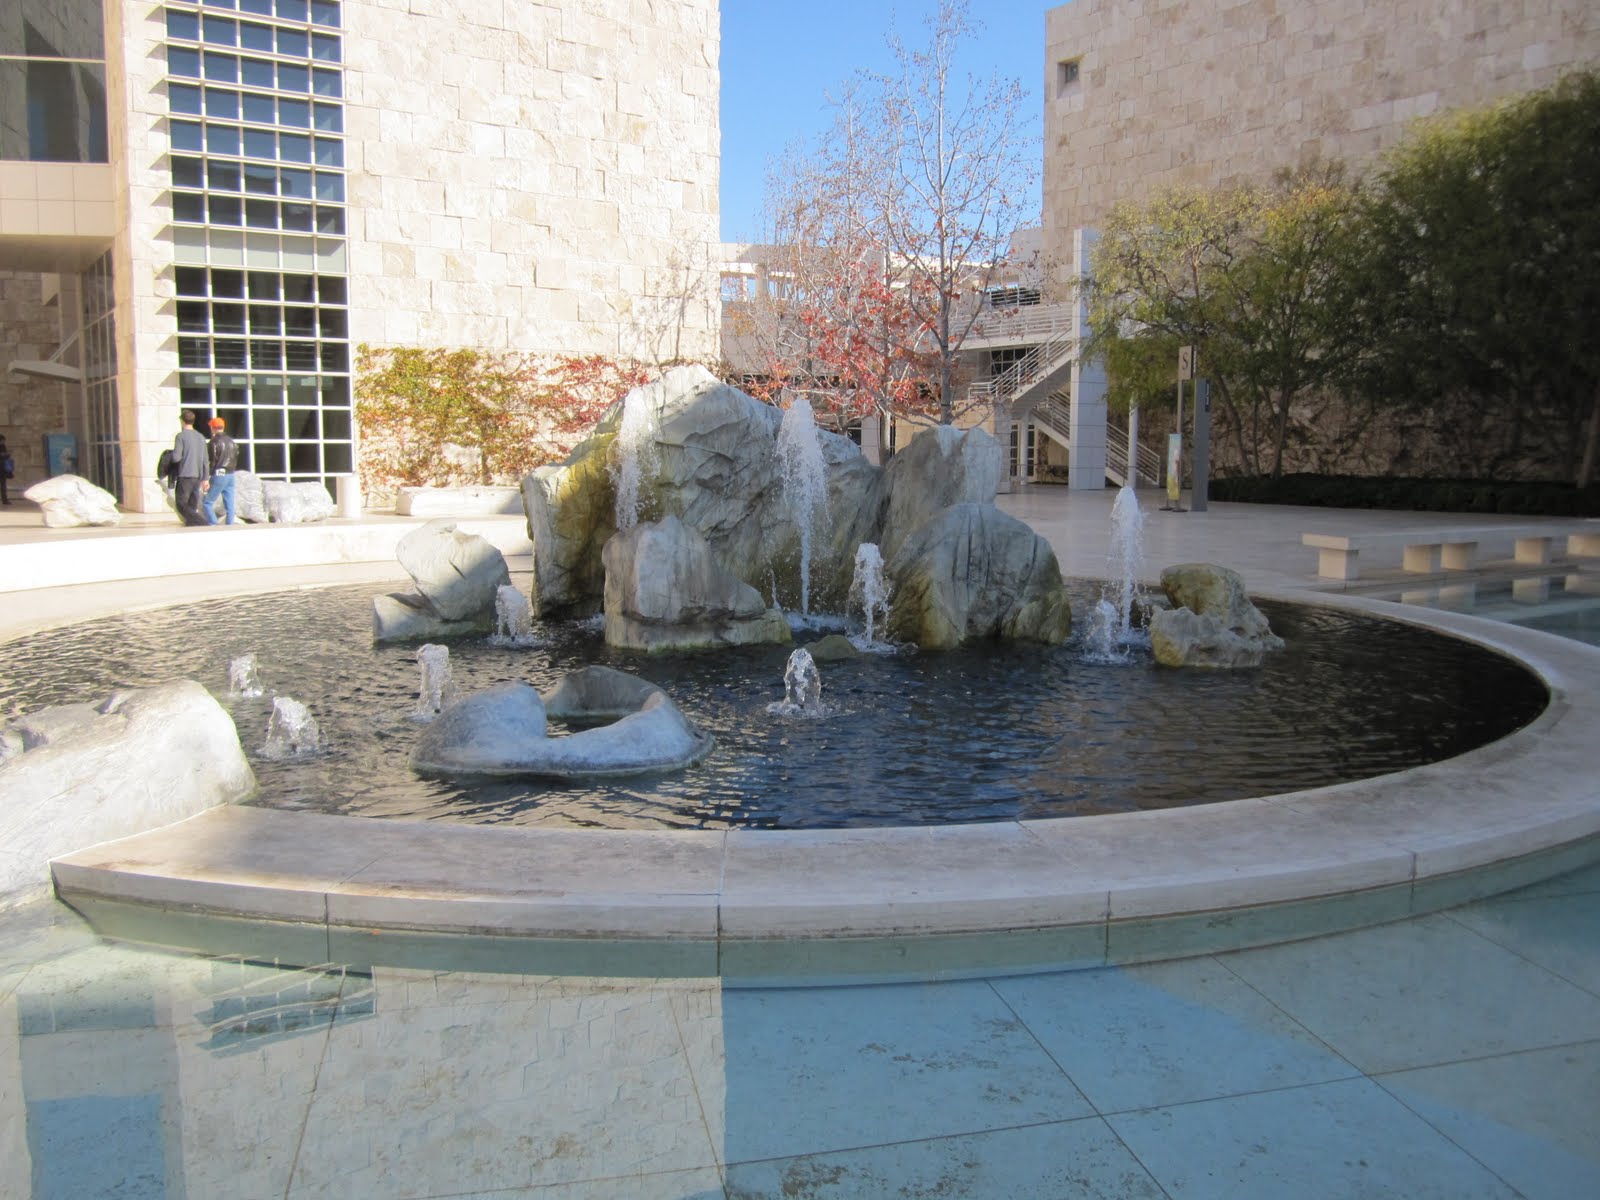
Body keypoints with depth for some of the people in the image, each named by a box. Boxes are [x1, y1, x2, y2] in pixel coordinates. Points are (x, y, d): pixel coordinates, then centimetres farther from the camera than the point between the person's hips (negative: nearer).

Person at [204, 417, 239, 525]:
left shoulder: (214, 442, -10)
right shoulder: (232, 442, 11)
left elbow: (211, 461, -12)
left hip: (218, 475, -6)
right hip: (231, 475, 6)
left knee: (207, 503, 0)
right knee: (229, 505, 6)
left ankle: (213, 525, -10)